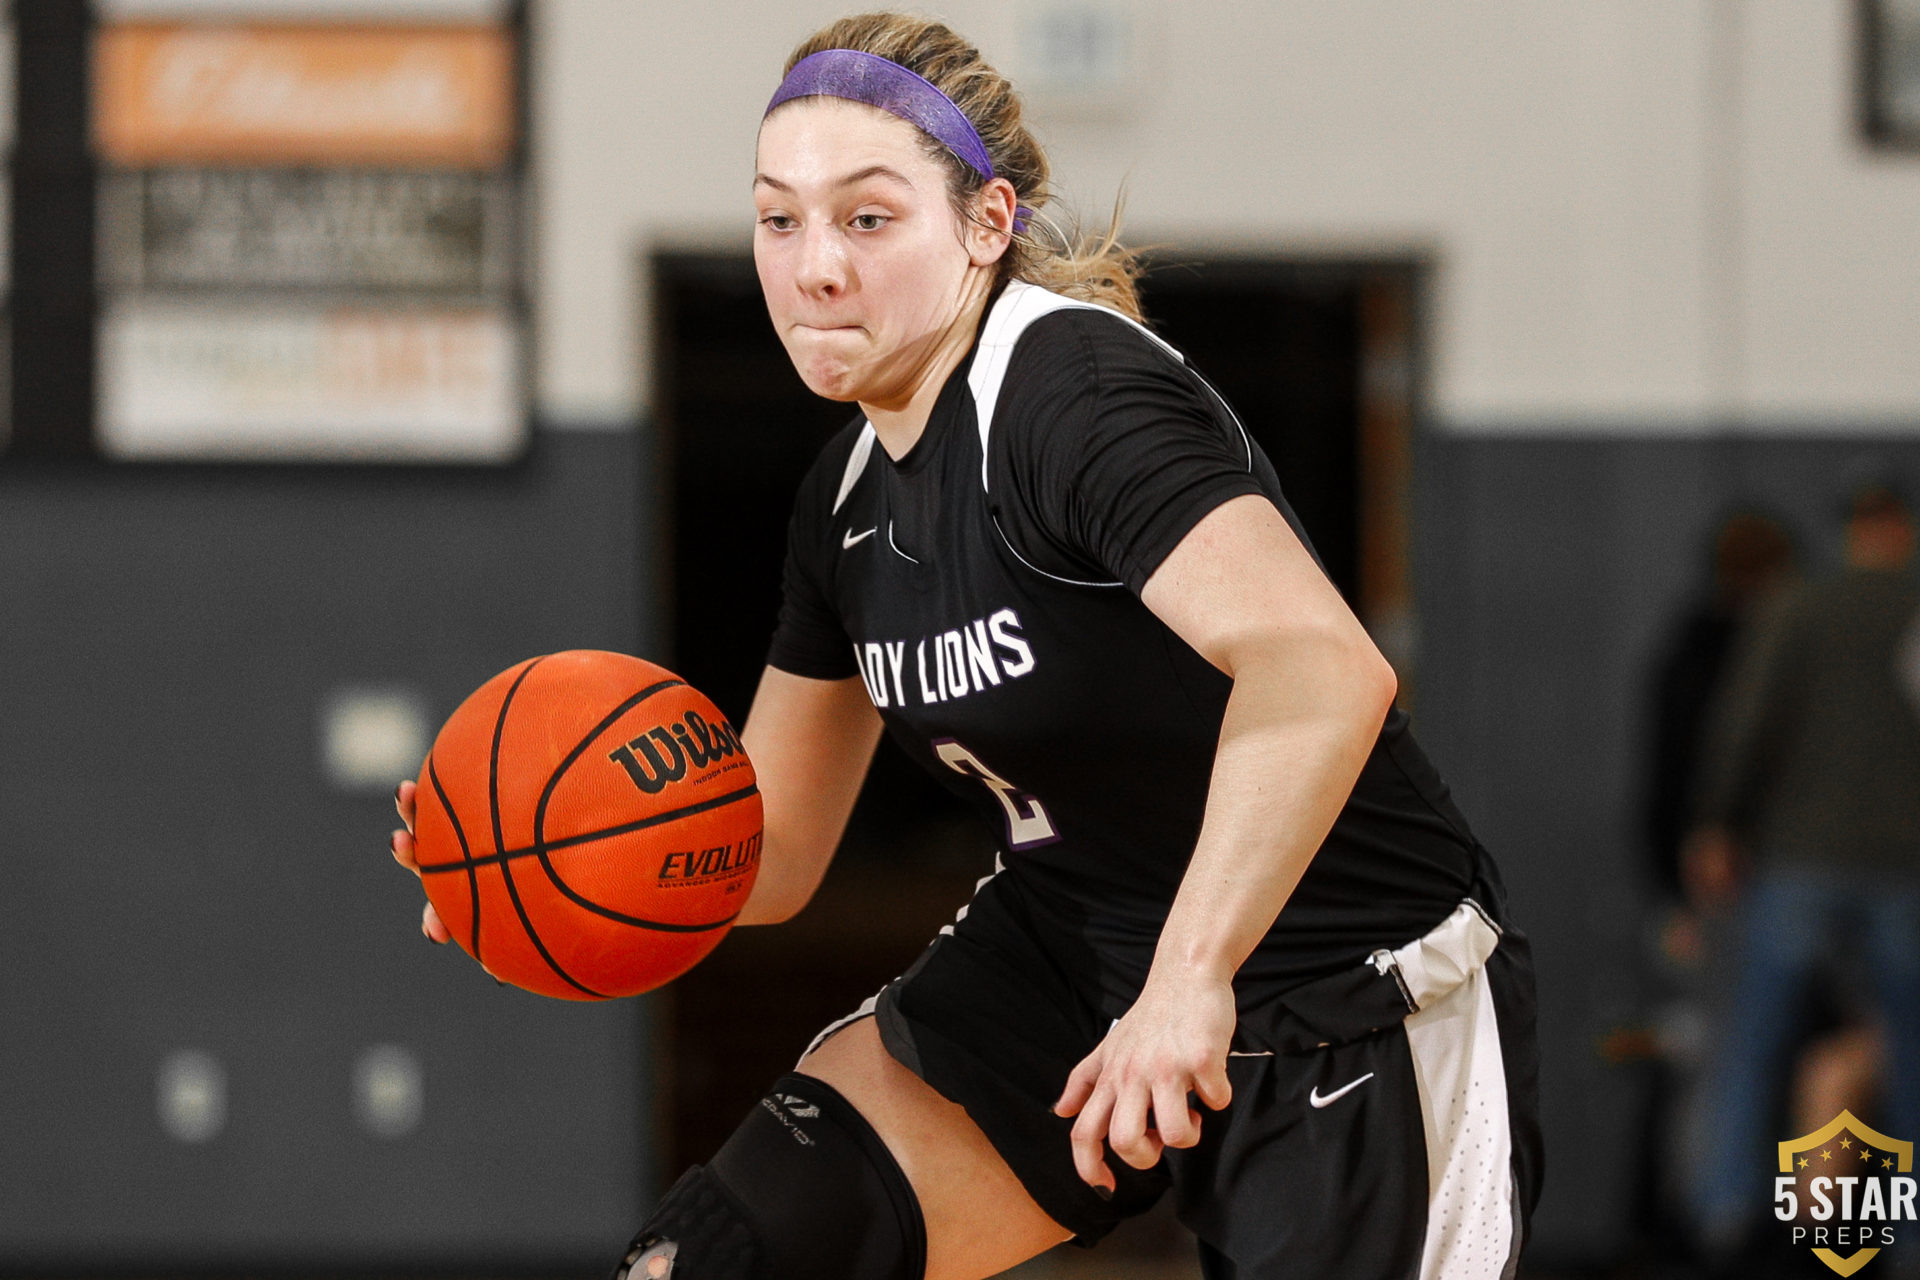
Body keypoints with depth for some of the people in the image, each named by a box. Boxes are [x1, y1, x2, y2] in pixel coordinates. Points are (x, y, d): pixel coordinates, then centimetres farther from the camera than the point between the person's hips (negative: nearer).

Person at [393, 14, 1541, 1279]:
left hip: (1349, 1020, -7)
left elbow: (1323, 670, -39)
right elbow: (769, 853, 11)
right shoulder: (847, 503, 4)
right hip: (1071, 965, 8)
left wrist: (1193, 978, -45)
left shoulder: (1078, 396, -23)